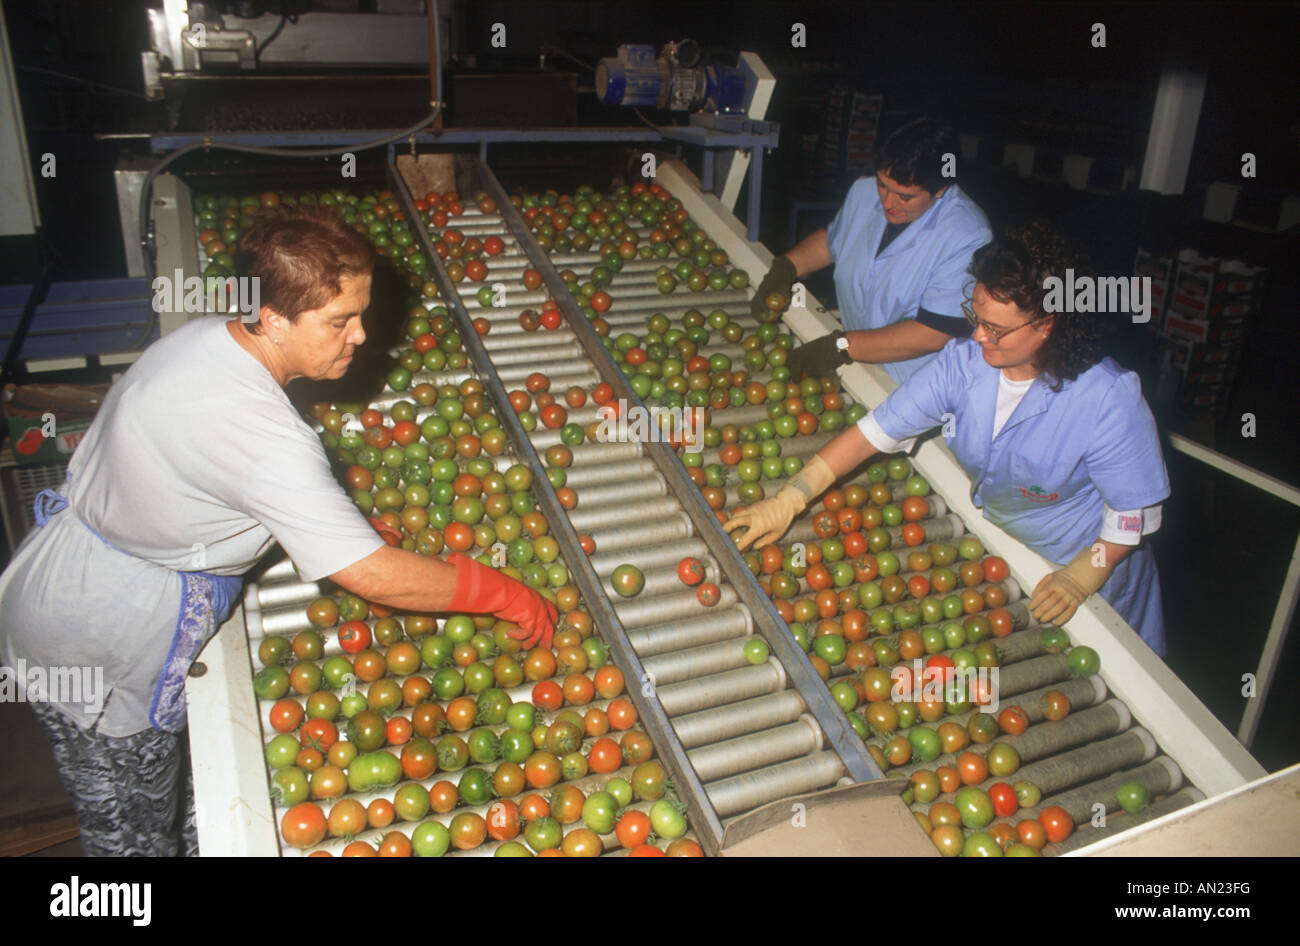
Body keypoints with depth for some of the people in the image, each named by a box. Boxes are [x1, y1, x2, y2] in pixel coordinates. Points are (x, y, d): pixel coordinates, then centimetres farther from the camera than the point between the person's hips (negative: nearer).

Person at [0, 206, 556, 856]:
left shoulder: (200, 336, -6)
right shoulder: (259, 435, -34)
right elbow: (374, 577, -32)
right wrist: (510, 598, -21)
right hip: (93, 657, -8)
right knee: (134, 832, 16)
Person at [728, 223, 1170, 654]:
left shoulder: (1109, 402, -33)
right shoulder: (964, 362, -22)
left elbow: (1135, 512, -20)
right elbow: (875, 430, -21)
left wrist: (1080, 579, -27)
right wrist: (786, 501, -27)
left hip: (1086, 558, -3)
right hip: (994, 539, 4)